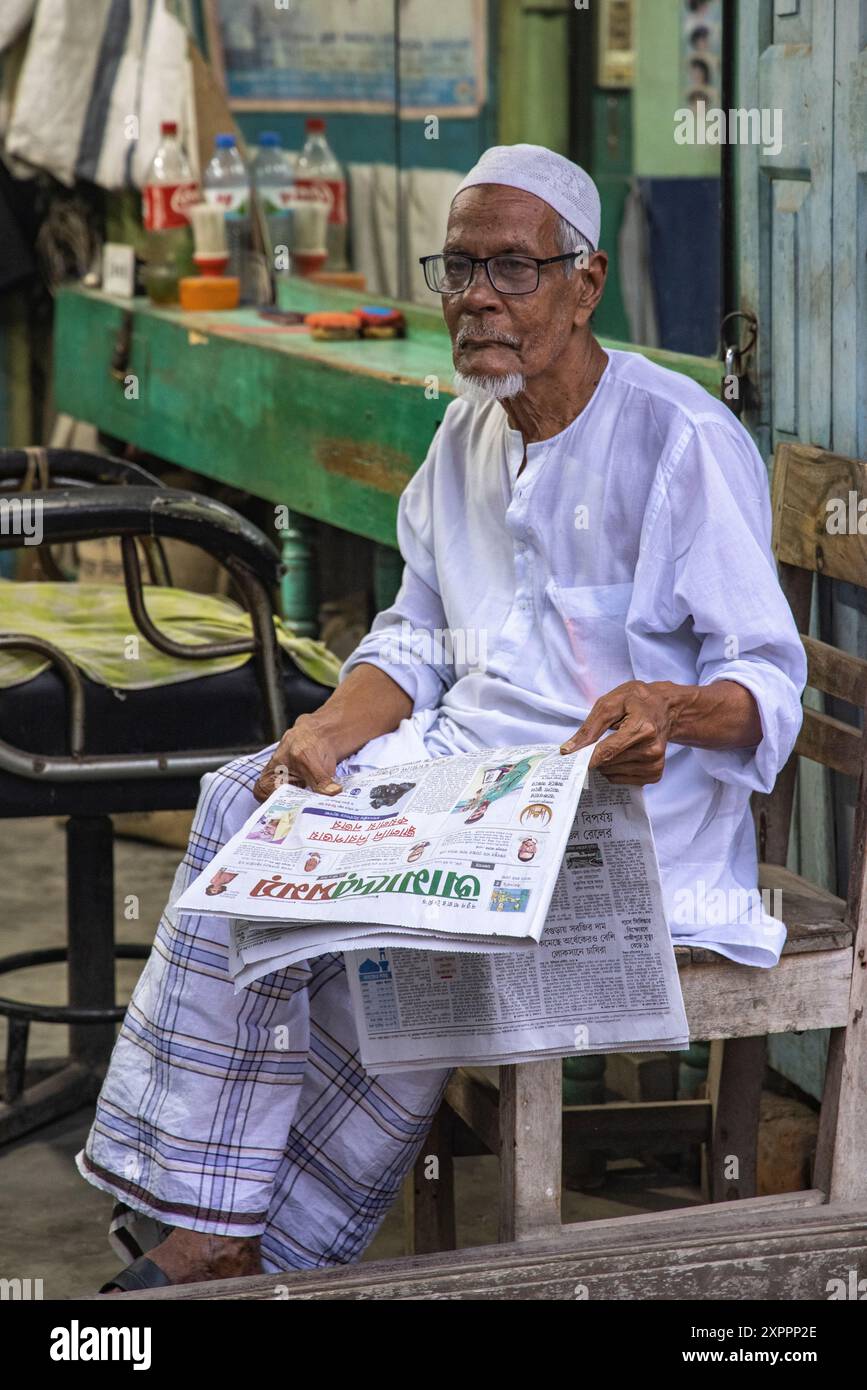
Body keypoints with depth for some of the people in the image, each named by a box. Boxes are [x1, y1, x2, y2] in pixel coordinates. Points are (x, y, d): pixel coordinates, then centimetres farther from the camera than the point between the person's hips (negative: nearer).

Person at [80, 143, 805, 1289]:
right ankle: (211, 1230, -18)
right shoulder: (467, 441, 12)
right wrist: (332, 730, -10)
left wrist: (674, 710, -35)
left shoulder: (685, 440, -11)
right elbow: (416, 639, 12)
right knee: (248, 809, -16)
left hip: (625, 795, -7)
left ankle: (273, 1247, -9)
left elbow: (769, 681, -12)